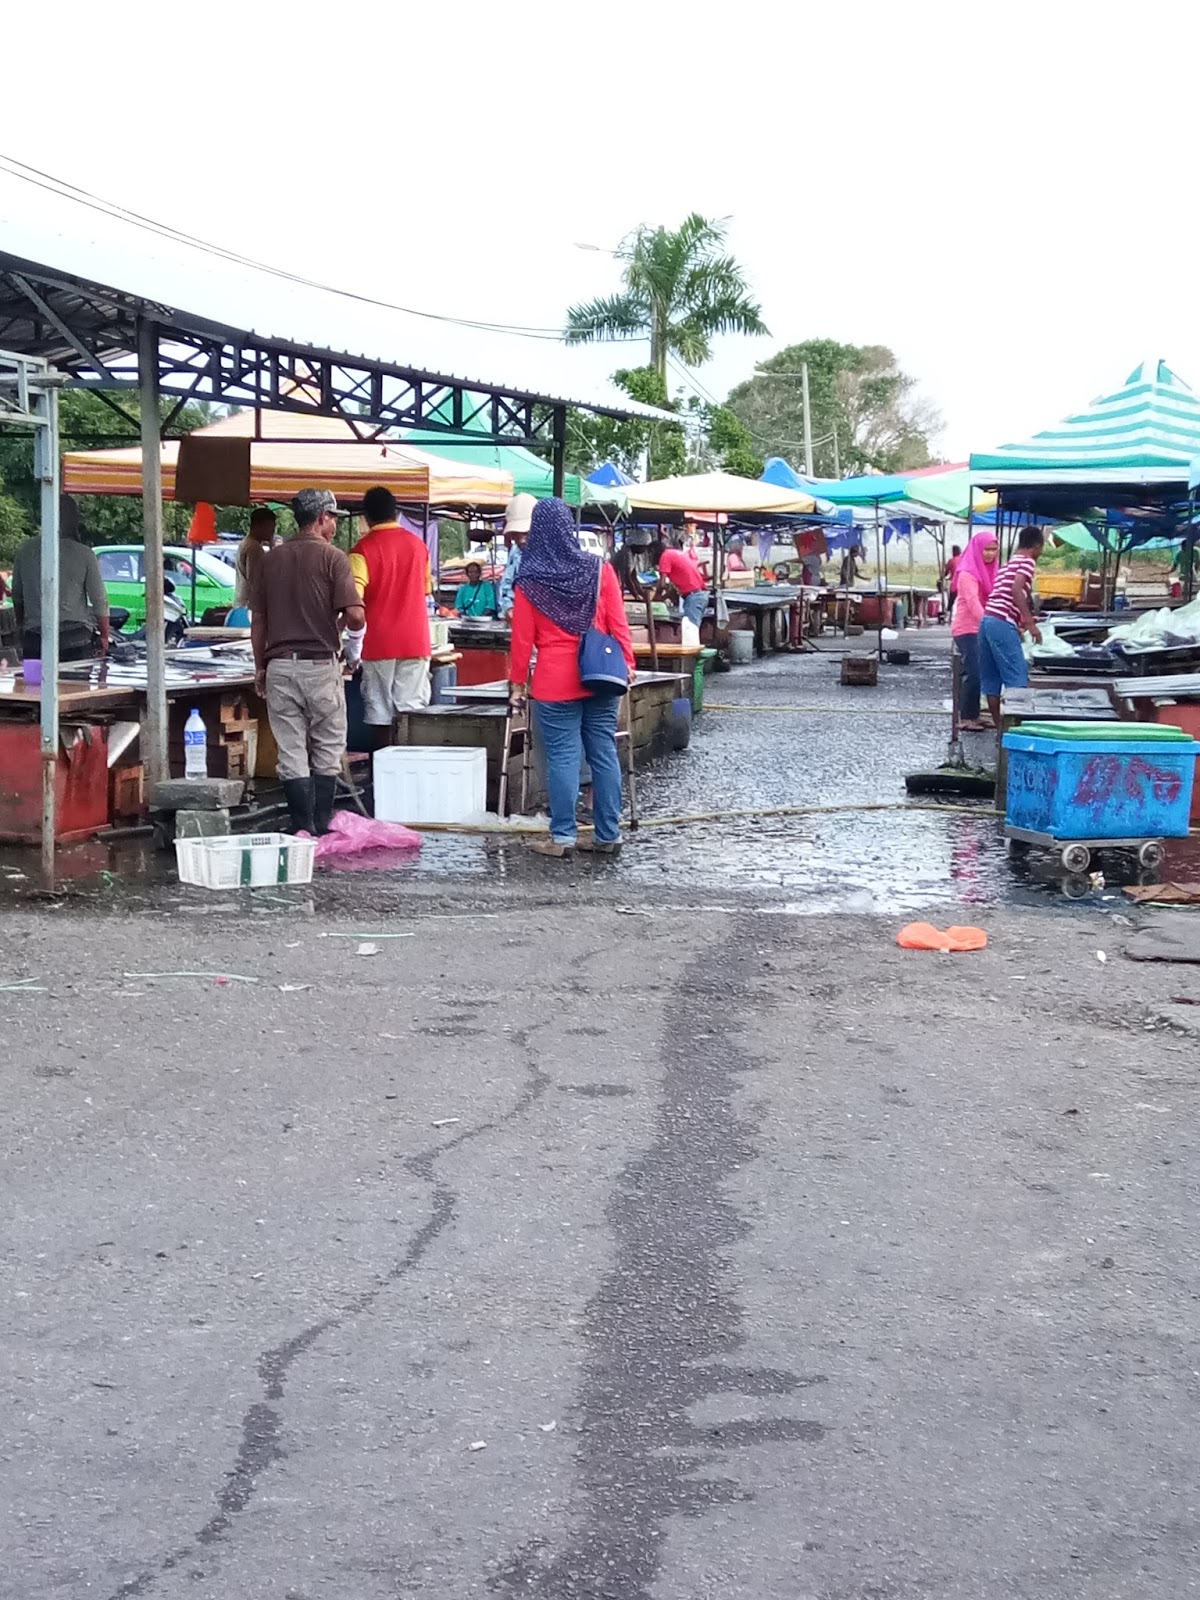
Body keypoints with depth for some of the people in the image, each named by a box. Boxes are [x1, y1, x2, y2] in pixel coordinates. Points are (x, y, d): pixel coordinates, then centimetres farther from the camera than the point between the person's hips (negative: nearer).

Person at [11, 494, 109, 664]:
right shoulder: (84, 554, -4)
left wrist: (21, 627, 30)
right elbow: (99, 600, 0)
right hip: (76, 637, -2)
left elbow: (17, 597, 15)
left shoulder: (26, 550, 5)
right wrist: (104, 637, 12)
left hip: (34, 638, 2)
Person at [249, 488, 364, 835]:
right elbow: (355, 614, -16)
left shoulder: (269, 561, 8)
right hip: (320, 663, -3)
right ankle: (321, 826, 9)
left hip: (279, 665, 3)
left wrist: (260, 666, 18)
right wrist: (353, 641, 5)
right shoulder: (333, 558, -6)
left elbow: (257, 620, 9)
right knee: (327, 749, 9)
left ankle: (303, 829, 2)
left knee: (291, 753, 5)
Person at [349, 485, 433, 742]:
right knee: (412, 710, 2)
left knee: (380, 711, 3)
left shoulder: (363, 549, -7)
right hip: (415, 641, 3)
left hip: (379, 643, -3)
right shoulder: (418, 544, 6)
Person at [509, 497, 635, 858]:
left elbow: (522, 638, -2)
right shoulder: (599, 570, 0)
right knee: (604, 754, 6)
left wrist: (517, 682, 5)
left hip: (554, 683, -3)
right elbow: (618, 624, 0)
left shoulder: (530, 582, -6)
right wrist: (627, 664, 7)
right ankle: (608, 834, 11)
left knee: (563, 757, 0)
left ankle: (563, 837, 2)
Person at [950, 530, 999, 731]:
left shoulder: (989, 571, 14)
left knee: (980, 673, 10)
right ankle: (965, 718, -4)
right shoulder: (967, 574, -13)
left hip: (980, 629, 8)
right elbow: (973, 603, -24)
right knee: (973, 674, -11)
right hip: (967, 630, -8)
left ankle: (973, 715, 17)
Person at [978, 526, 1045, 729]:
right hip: (1002, 623, -9)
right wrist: (1030, 623, -19)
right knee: (1017, 678, -10)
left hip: (987, 619, 9)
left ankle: (999, 726, 14)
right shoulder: (1027, 561, -1)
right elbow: (1016, 590, -17)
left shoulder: (1009, 564, 26)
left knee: (991, 680, 9)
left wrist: (1019, 624, 43)